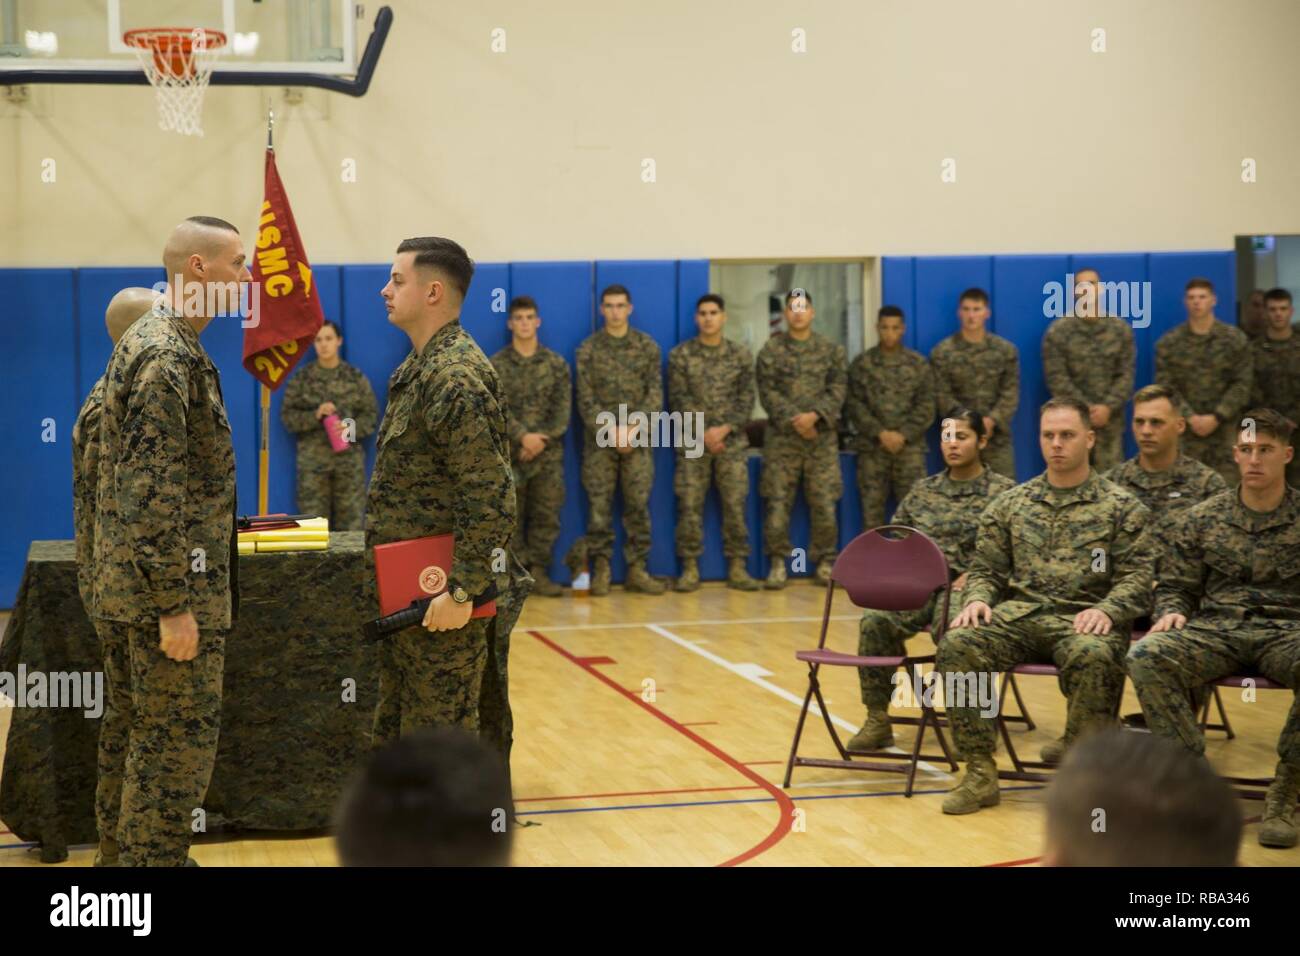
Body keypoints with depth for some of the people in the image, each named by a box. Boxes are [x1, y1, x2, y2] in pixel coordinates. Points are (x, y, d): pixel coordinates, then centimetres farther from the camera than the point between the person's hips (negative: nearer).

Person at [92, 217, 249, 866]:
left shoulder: (146, 342, 13)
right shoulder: (170, 357, -18)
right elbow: (153, 493, -23)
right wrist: (175, 605, -22)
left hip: (123, 588, 10)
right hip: (168, 583, -10)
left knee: (130, 732, 16)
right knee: (177, 741, -4)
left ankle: (120, 853, 25)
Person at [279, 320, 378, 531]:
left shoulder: (356, 377, 6)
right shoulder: (301, 377, 5)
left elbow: (371, 414, 4)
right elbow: (287, 415, 2)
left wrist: (352, 428, -15)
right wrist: (315, 415, -14)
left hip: (350, 460, 1)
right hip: (313, 460, 0)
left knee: (351, 523, 1)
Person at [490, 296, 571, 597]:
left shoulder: (556, 364, 7)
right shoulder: (496, 366, 2)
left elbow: (563, 409, 1)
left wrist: (541, 440, -12)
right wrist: (523, 437, -19)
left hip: (549, 453, 2)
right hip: (509, 453, -1)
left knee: (546, 514, 2)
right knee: (511, 515, 1)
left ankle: (539, 572, 10)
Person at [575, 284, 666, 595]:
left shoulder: (647, 346, 6)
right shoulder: (588, 349, 3)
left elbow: (655, 395, 1)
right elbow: (586, 399, -2)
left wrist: (632, 429, -11)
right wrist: (612, 432, -12)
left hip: (638, 439, 1)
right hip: (599, 440, -1)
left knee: (638, 505, 1)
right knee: (599, 506, -1)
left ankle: (637, 570, 7)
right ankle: (601, 569, 5)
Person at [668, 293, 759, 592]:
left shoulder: (740, 355, 6)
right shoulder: (681, 355, 2)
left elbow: (746, 399, 1)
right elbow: (679, 399, -3)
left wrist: (725, 429, -13)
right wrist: (703, 433, -12)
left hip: (732, 441, 1)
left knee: (735, 504, -1)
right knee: (689, 505, -2)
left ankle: (737, 567, 5)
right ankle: (690, 568, 4)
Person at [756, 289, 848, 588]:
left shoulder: (831, 350, 8)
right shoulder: (771, 350, 4)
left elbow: (837, 390, 1)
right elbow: (768, 392, -3)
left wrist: (814, 415, -15)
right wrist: (794, 421, -14)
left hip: (823, 437, 1)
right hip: (781, 437, -1)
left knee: (824, 503, 0)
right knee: (778, 502, -2)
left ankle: (825, 563, 9)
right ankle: (778, 564, 6)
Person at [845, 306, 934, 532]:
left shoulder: (918, 364, 8)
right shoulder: (862, 364, 6)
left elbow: (926, 406, 2)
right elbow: (854, 404, -1)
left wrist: (903, 435, -10)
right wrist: (880, 433, -12)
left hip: (910, 446, 0)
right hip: (871, 447, 0)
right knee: (872, 507, 2)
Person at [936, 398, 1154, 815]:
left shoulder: (1121, 507, 8)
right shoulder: (1011, 504, 18)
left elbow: (1136, 578, 1)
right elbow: (985, 568, 17)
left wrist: (1106, 611, -18)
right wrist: (976, 599, -5)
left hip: (1084, 619, -3)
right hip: (1019, 613, 3)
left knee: (1093, 656, -39)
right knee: (957, 645, -27)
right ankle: (980, 773, -18)